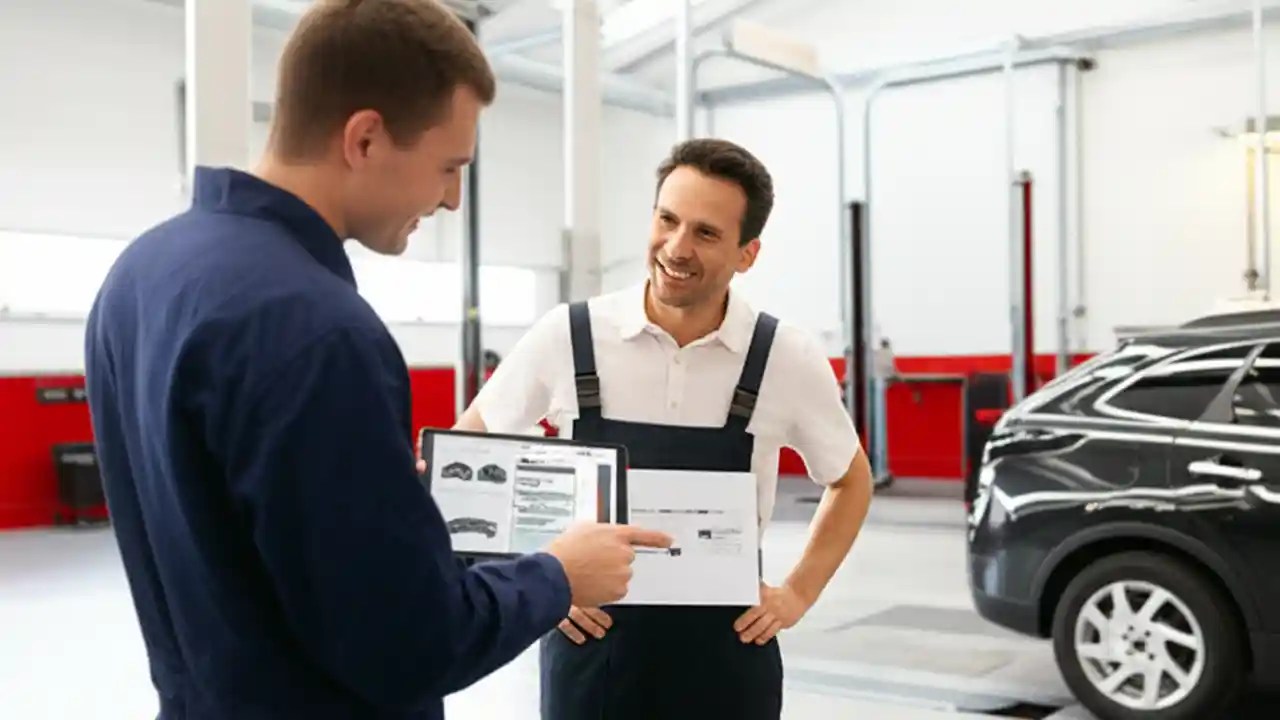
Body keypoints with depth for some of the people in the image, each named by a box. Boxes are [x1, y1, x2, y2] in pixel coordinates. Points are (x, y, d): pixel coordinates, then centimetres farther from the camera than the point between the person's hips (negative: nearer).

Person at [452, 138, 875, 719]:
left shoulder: (788, 359, -7)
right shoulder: (566, 337, -8)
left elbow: (851, 482, 12)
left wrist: (799, 594, 2)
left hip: (726, 659, 1)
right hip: (592, 648, 0)